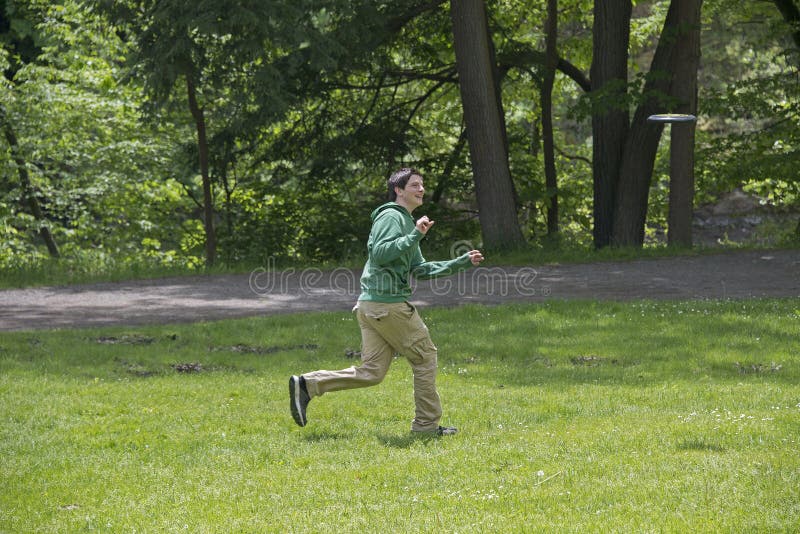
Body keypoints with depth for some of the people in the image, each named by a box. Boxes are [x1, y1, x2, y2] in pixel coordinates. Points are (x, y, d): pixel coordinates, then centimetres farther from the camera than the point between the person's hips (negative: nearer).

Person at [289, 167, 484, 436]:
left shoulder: (407, 222, 25)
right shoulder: (391, 217, -7)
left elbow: (420, 270, 25)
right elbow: (379, 253, -22)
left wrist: (463, 262, 21)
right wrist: (415, 237, -25)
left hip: (371, 304, 10)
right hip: (388, 303, -10)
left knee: (371, 372, 6)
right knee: (425, 356, 1)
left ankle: (307, 384, 1)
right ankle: (427, 424, 7)